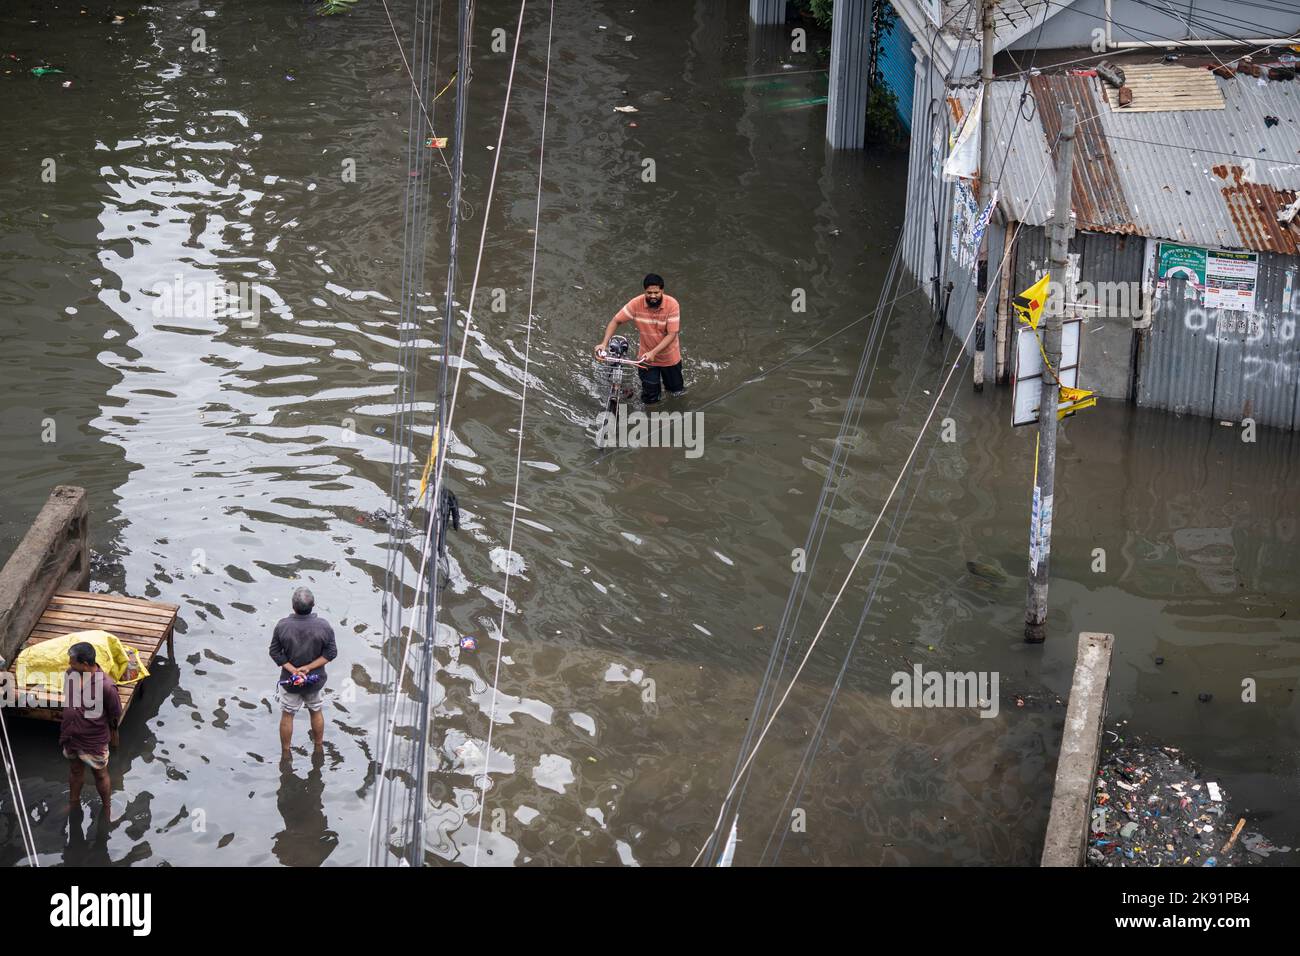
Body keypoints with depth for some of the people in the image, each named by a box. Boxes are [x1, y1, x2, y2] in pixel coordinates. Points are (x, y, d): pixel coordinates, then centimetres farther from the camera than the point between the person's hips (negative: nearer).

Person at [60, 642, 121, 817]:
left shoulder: (106, 686, -32)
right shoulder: (71, 673, -15)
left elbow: (115, 714, -16)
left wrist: (112, 735, 1)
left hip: (94, 741, -5)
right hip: (72, 735, 5)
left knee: (100, 775, 19)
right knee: (75, 770, 28)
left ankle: (107, 808, 42)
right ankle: (74, 803, 51)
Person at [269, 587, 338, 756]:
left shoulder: (282, 626, -21)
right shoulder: (323, 626, -20)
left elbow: (275, 653, -14)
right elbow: (331, 653, -14)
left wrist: (293, 670, -15)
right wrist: (308, 667, -15)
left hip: (289, 680, -1)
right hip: (315, 680, 1)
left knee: (287, 715, 19)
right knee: (316, 712, 25)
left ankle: (285, 753, 33)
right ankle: (319, 747, 43)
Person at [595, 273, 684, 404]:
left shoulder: (672, 304, -26)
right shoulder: (636, 304, -22)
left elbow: (672, 334, -26)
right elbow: (616, 321, -12)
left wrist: (653, 352, -36)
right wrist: (604, 343, -25)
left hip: (669, 357, 0)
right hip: (646, 357, 0)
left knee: (675, 391, 18)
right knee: (649, 399, 7)